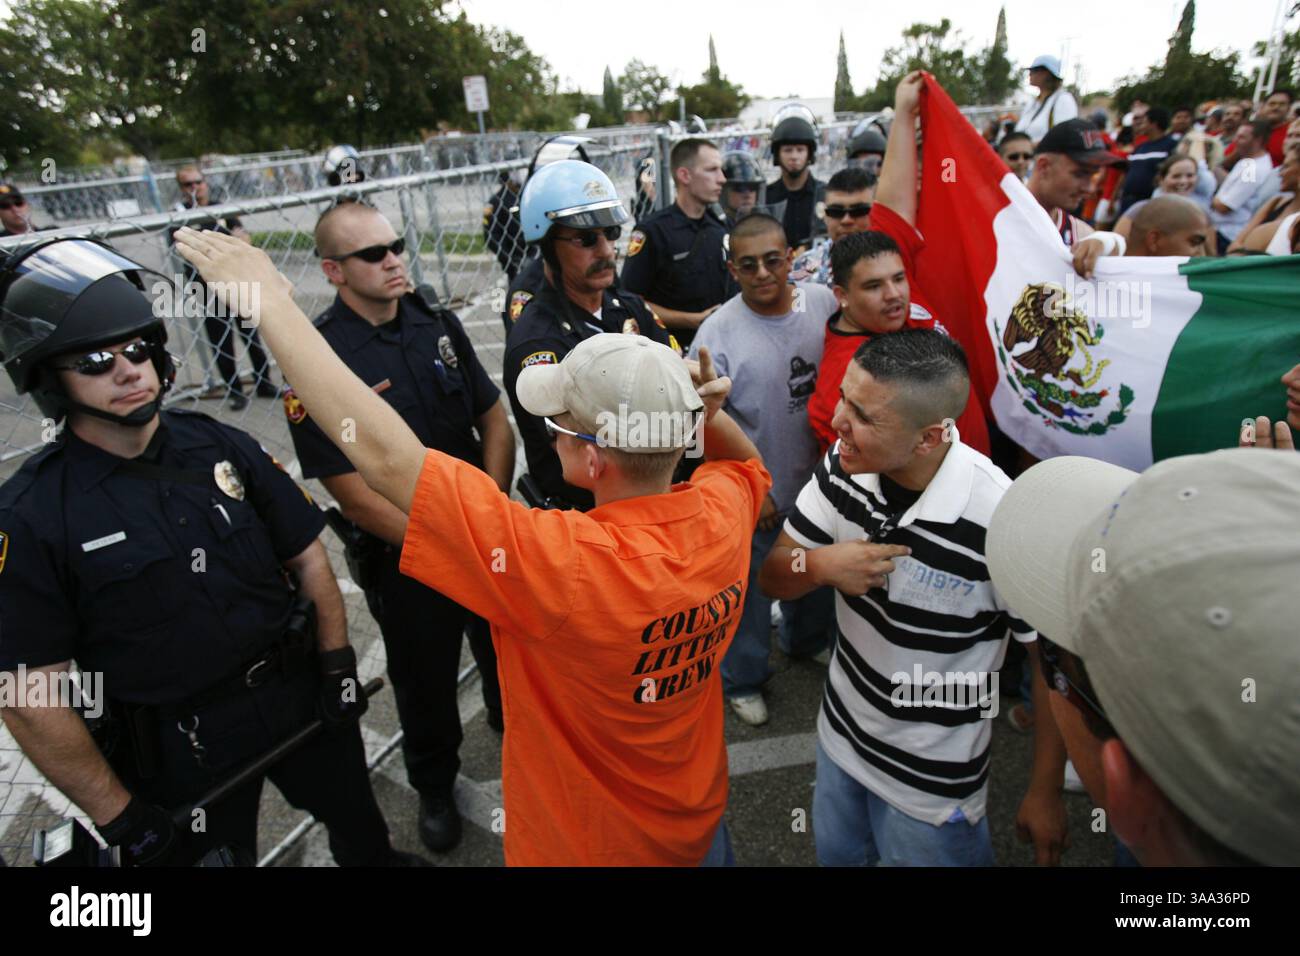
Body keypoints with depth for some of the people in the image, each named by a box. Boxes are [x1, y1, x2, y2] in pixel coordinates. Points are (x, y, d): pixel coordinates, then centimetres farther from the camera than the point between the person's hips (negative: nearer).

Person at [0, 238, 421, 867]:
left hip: (301, 695, 3)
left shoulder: (223, 448, -7)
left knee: (360, 829, 24)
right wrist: (120, 818, -9)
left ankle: (379, 861, 55)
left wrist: (338, 667, -3)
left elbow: (306, 557, 0)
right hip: (178, 751, -2)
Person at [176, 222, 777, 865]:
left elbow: (384, 455, -38)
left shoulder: (564, 566, -40)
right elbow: (748, 464, 4)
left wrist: (270, 301, -28)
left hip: (589, 846, -6)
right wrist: (707, 411, -17)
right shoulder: (721, 515, -21)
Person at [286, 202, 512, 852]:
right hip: (402, 556, -4)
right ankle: (434, 788, 47)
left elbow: (495, 422, 1)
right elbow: (355, 494, -18)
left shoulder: (439, 325, -2)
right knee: (425, 682, 18)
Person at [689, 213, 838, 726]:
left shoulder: (825, 303, -7)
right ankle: (743, 678, 40)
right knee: (751, 591, 14)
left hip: (820, 481, 5)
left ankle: (807, 641, 57)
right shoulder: (718, 332, -19)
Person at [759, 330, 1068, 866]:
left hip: (931, 782, -4)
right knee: (835, 855, 28)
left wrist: (1045, 793, -6)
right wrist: (819, 564, -30)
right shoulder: (844, 466, -17)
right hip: (839, 734, 5)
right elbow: (772, 577, -8)